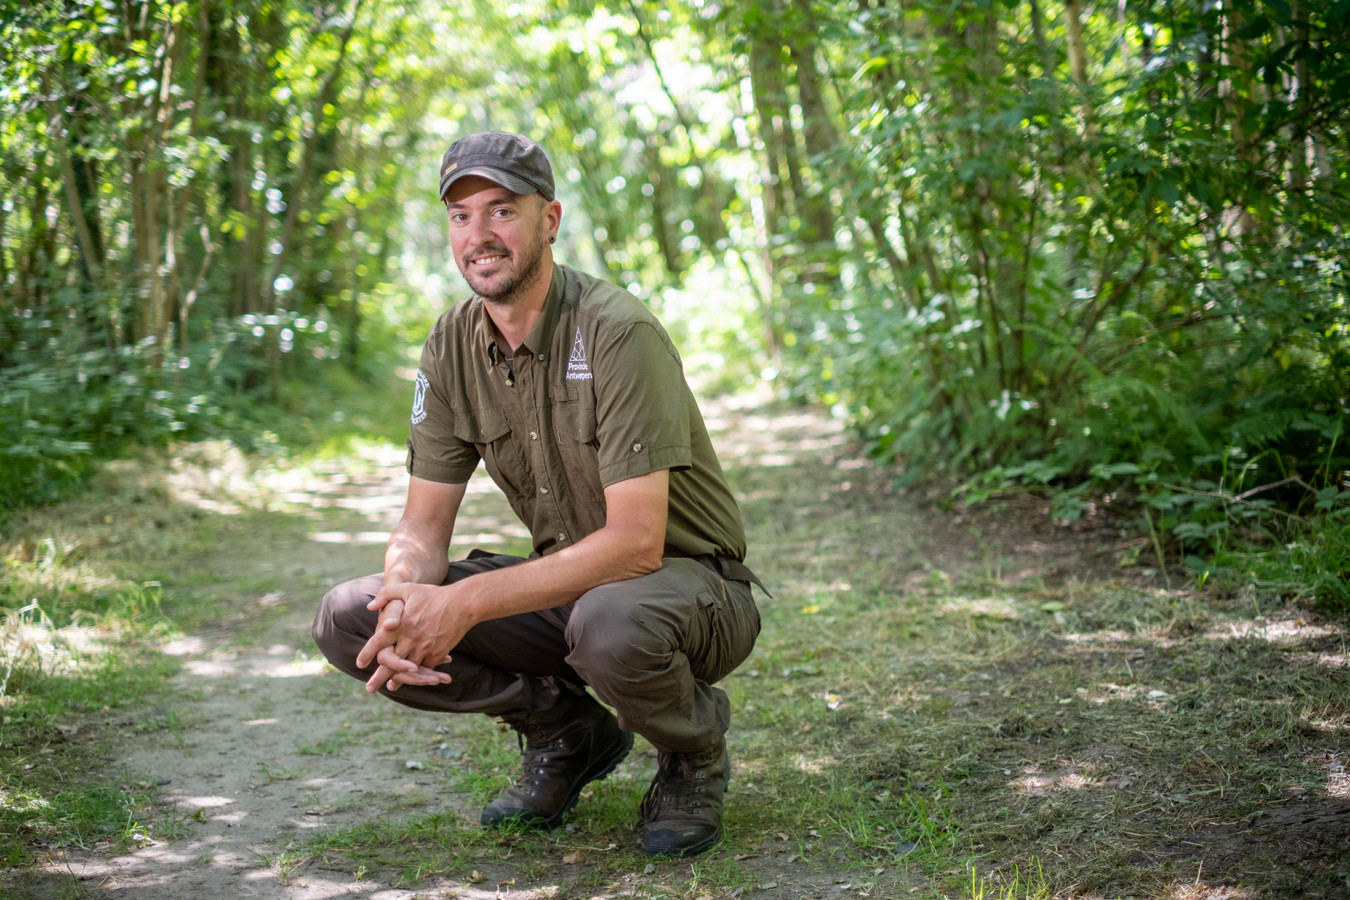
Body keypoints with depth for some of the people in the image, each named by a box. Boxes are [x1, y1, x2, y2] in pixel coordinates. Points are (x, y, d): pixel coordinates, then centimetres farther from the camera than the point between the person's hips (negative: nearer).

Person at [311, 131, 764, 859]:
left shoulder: (617, 333, -23)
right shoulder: (452, 347, -3)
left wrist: (464, 604, -33)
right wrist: (407, 601, -25)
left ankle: (695, 752, -4)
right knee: (347, 621, -10)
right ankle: (566, 732, 8)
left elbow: (635, 542, -30)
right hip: (566, 582, 6)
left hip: (689, 582, -6)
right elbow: (423, 525, -1)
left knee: (610, 622, -42)